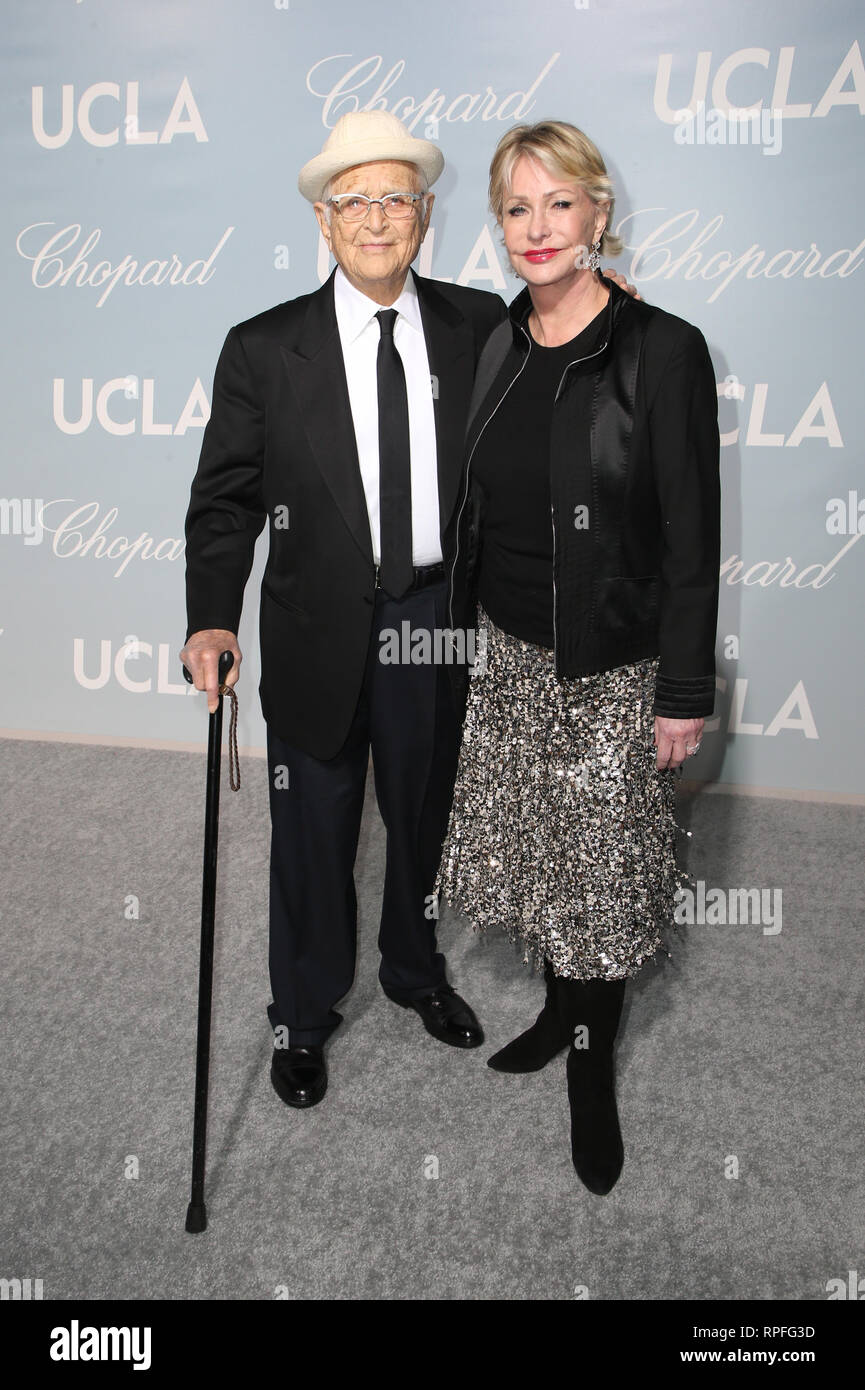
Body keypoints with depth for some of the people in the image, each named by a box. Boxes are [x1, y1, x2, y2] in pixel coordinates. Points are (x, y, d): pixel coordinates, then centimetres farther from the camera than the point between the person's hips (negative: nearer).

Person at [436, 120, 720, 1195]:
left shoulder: (663, 350, -12)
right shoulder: (500, 348, 5)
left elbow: (692, 537, -12)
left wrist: (684, 694, -13)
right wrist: (467, 627, 12)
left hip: (613, 668, -5)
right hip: (510, 654, 5)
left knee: (603, 872, 6)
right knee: (532, 851, 17)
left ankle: (593, 1071, 27)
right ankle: (560, 1007, 41)